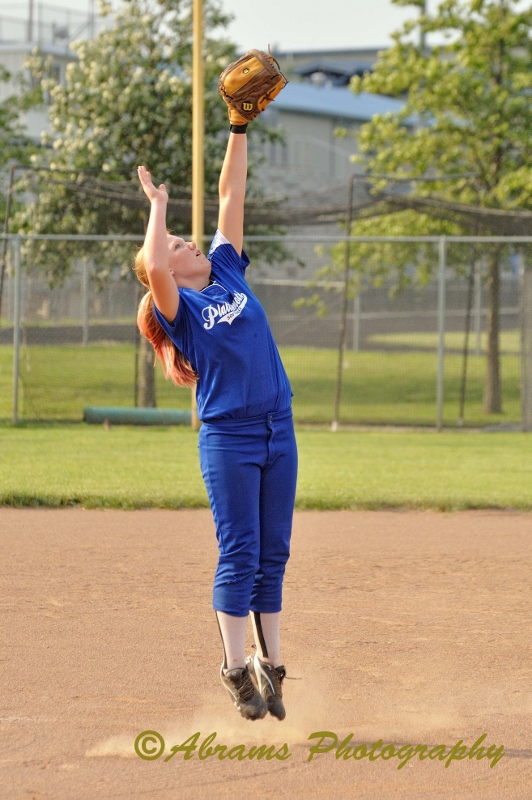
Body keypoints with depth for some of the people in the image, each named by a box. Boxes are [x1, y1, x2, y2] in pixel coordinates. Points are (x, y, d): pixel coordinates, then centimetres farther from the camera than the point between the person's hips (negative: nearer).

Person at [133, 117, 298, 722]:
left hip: (278, 431, 6)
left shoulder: (226, 271, 13)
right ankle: (234, 666, 0)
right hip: (227, 438, -6)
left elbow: (230, 196, 11)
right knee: (239, 553, -6)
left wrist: (239, 133, 8)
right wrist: (158, 205, -14)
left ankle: (268, 661, 16)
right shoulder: (178, 306, -4)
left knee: (272, 554, 9)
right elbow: (153, 268, -25)